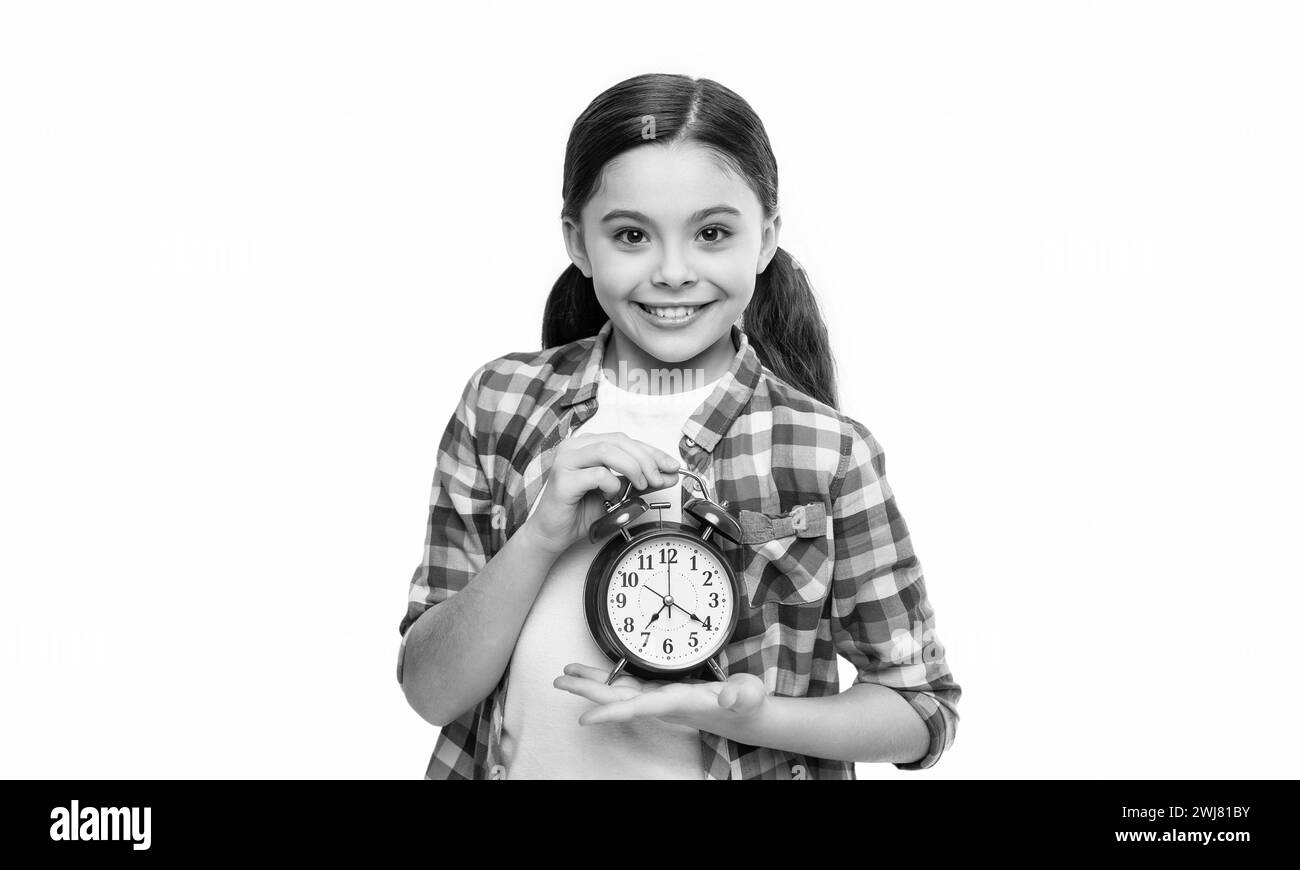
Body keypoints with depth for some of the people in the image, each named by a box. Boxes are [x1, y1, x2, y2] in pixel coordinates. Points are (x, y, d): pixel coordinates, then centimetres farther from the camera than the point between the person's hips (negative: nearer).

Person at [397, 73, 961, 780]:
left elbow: (924, 709, -9)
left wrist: (744, 717, -24)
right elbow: (430, 691, -9)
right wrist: (542, 536, -25)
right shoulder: (499, 403, -9)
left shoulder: (827, 452, -15)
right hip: (530, 764, 2)